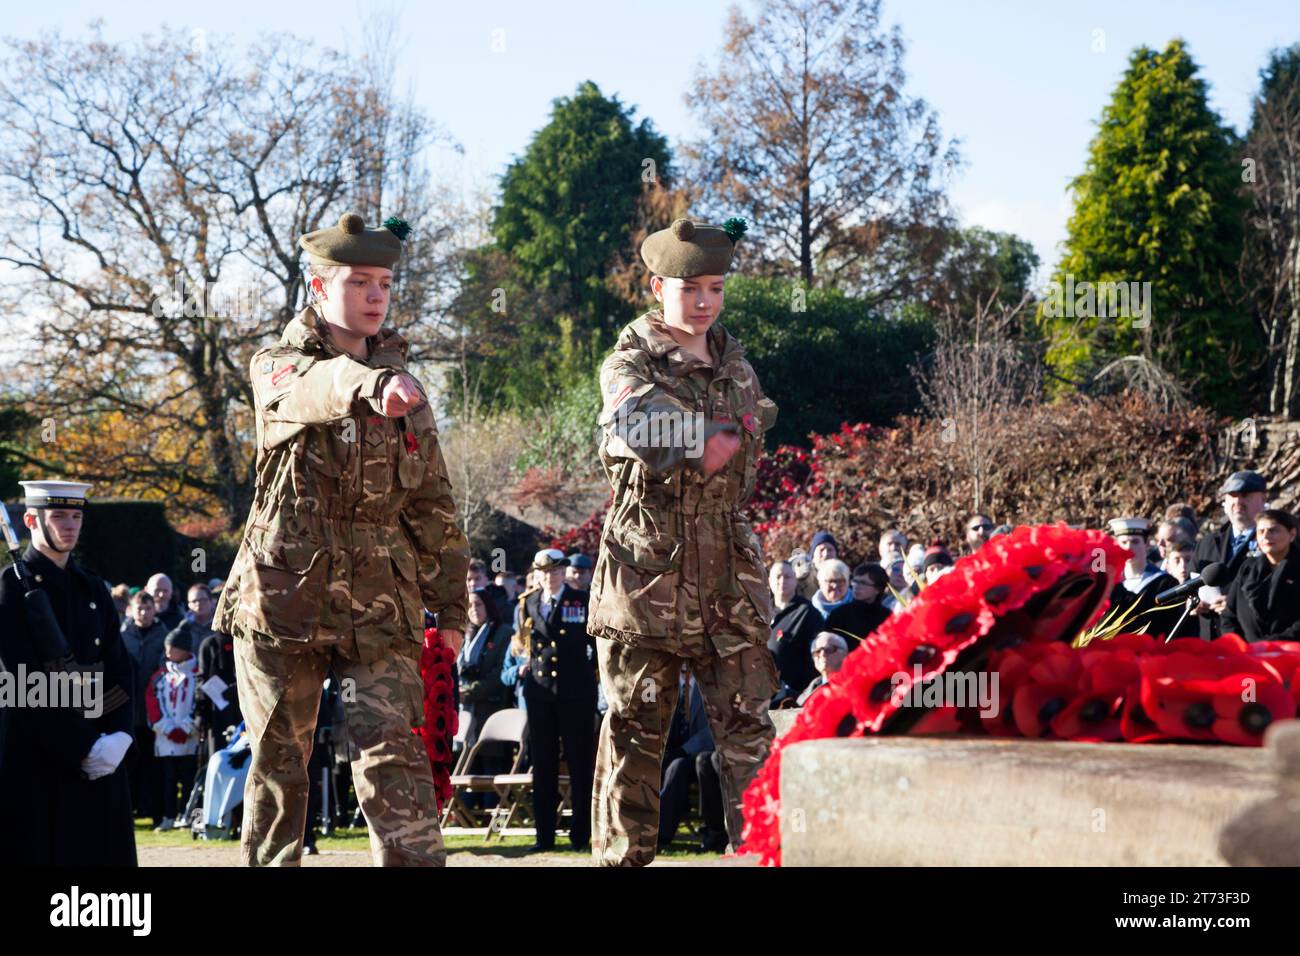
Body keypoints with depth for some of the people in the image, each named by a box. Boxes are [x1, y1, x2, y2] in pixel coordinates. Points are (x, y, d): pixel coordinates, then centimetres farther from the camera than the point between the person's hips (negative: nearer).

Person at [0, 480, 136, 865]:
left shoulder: (94, 589, 15)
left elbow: (120, 670, 10)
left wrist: (118, 736, -8)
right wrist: (83, 746, -16)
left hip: (101, 758, 5)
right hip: (37, 757, -5)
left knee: (105, 852, 4)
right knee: (38, 853, -4)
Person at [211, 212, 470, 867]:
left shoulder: (406, 392, 12)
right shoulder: (277, 368, 1)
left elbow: (434, 507, 16)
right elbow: (316, 389, -26)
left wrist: (449, 607, 11)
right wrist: (373, 383, -48)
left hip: (379, 608, 2)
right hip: (282, 601, -1)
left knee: (392, 754, -11)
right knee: (277, 762, 5)